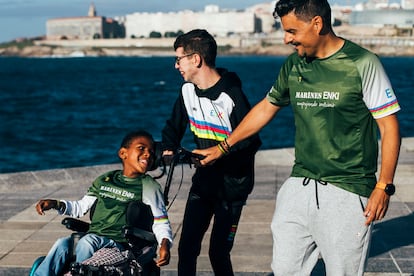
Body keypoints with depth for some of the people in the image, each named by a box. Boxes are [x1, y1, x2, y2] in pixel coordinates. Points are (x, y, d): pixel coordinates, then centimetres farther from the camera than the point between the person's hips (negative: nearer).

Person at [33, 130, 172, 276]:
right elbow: (81, 207, 22)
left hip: (117, 242, -4)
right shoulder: (105, 180, 16)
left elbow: (160, 222, 1)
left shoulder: (148, 186, 3)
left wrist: (165, 244, -19)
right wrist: (55, 204, 7)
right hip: (92, 236, 4)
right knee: (62, 244, -23)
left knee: (87, 242, -32)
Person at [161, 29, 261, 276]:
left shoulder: (231, 95, -19)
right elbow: (175, 126, 16)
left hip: (231, 183, -6)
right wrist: (168, 150, -3)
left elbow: (251, 142, -17)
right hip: (204, 179, 6)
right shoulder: (188, 90, 2)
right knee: (186, 248, 1)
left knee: (219, 253, -3)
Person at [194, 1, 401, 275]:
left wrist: (384, 187, -13)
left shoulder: (362, 64, -9)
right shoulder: (293, 65, 8)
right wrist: (222, 147, 25)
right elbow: (266, 108, 22)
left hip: (347, 192, -5)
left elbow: (389, 127, -7)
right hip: (299, 187, 5)